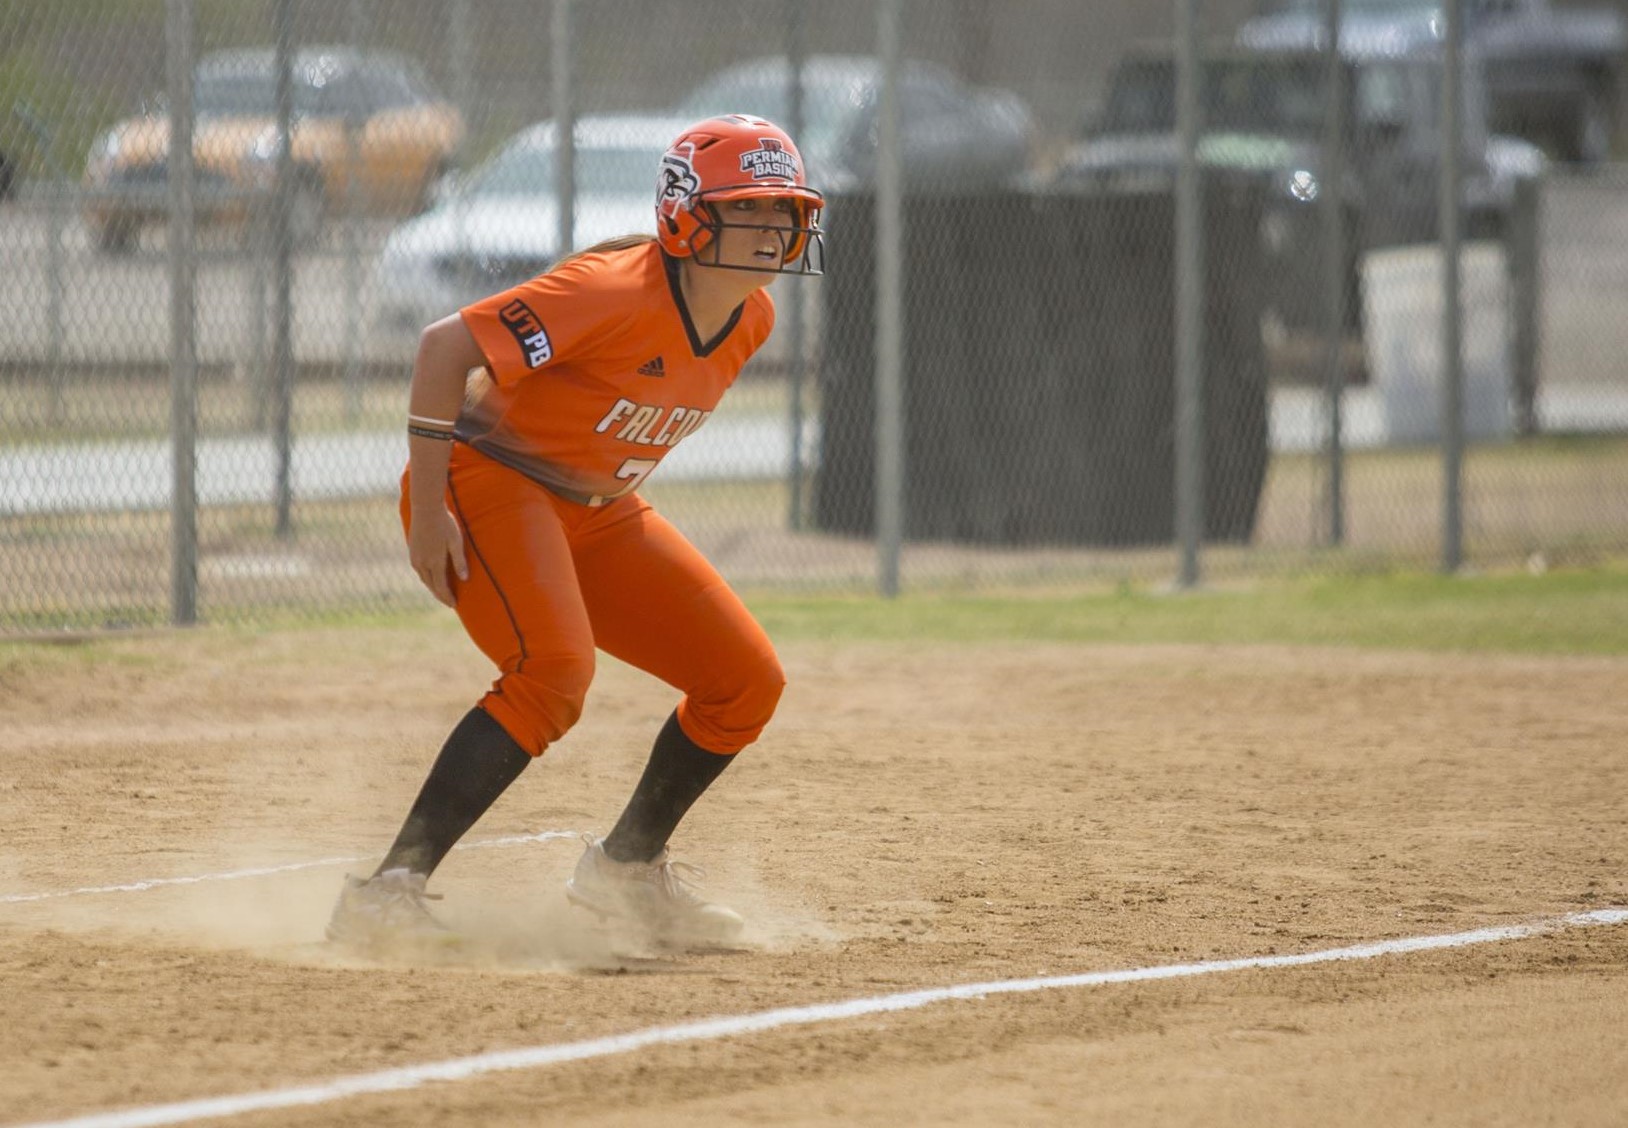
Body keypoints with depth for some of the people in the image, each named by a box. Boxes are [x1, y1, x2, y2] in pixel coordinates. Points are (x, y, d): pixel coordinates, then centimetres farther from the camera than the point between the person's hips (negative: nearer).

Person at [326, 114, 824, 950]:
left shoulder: (752, 319, 0)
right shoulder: (619, 292, -26)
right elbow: (445, 346, -26)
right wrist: (426, 511, -26)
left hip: (596, 513, 9)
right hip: (486, 480, -9)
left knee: (747, 683, 4)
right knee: (554, 671, -32)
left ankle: (626, 869, 22)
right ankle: (389, 893, -33)